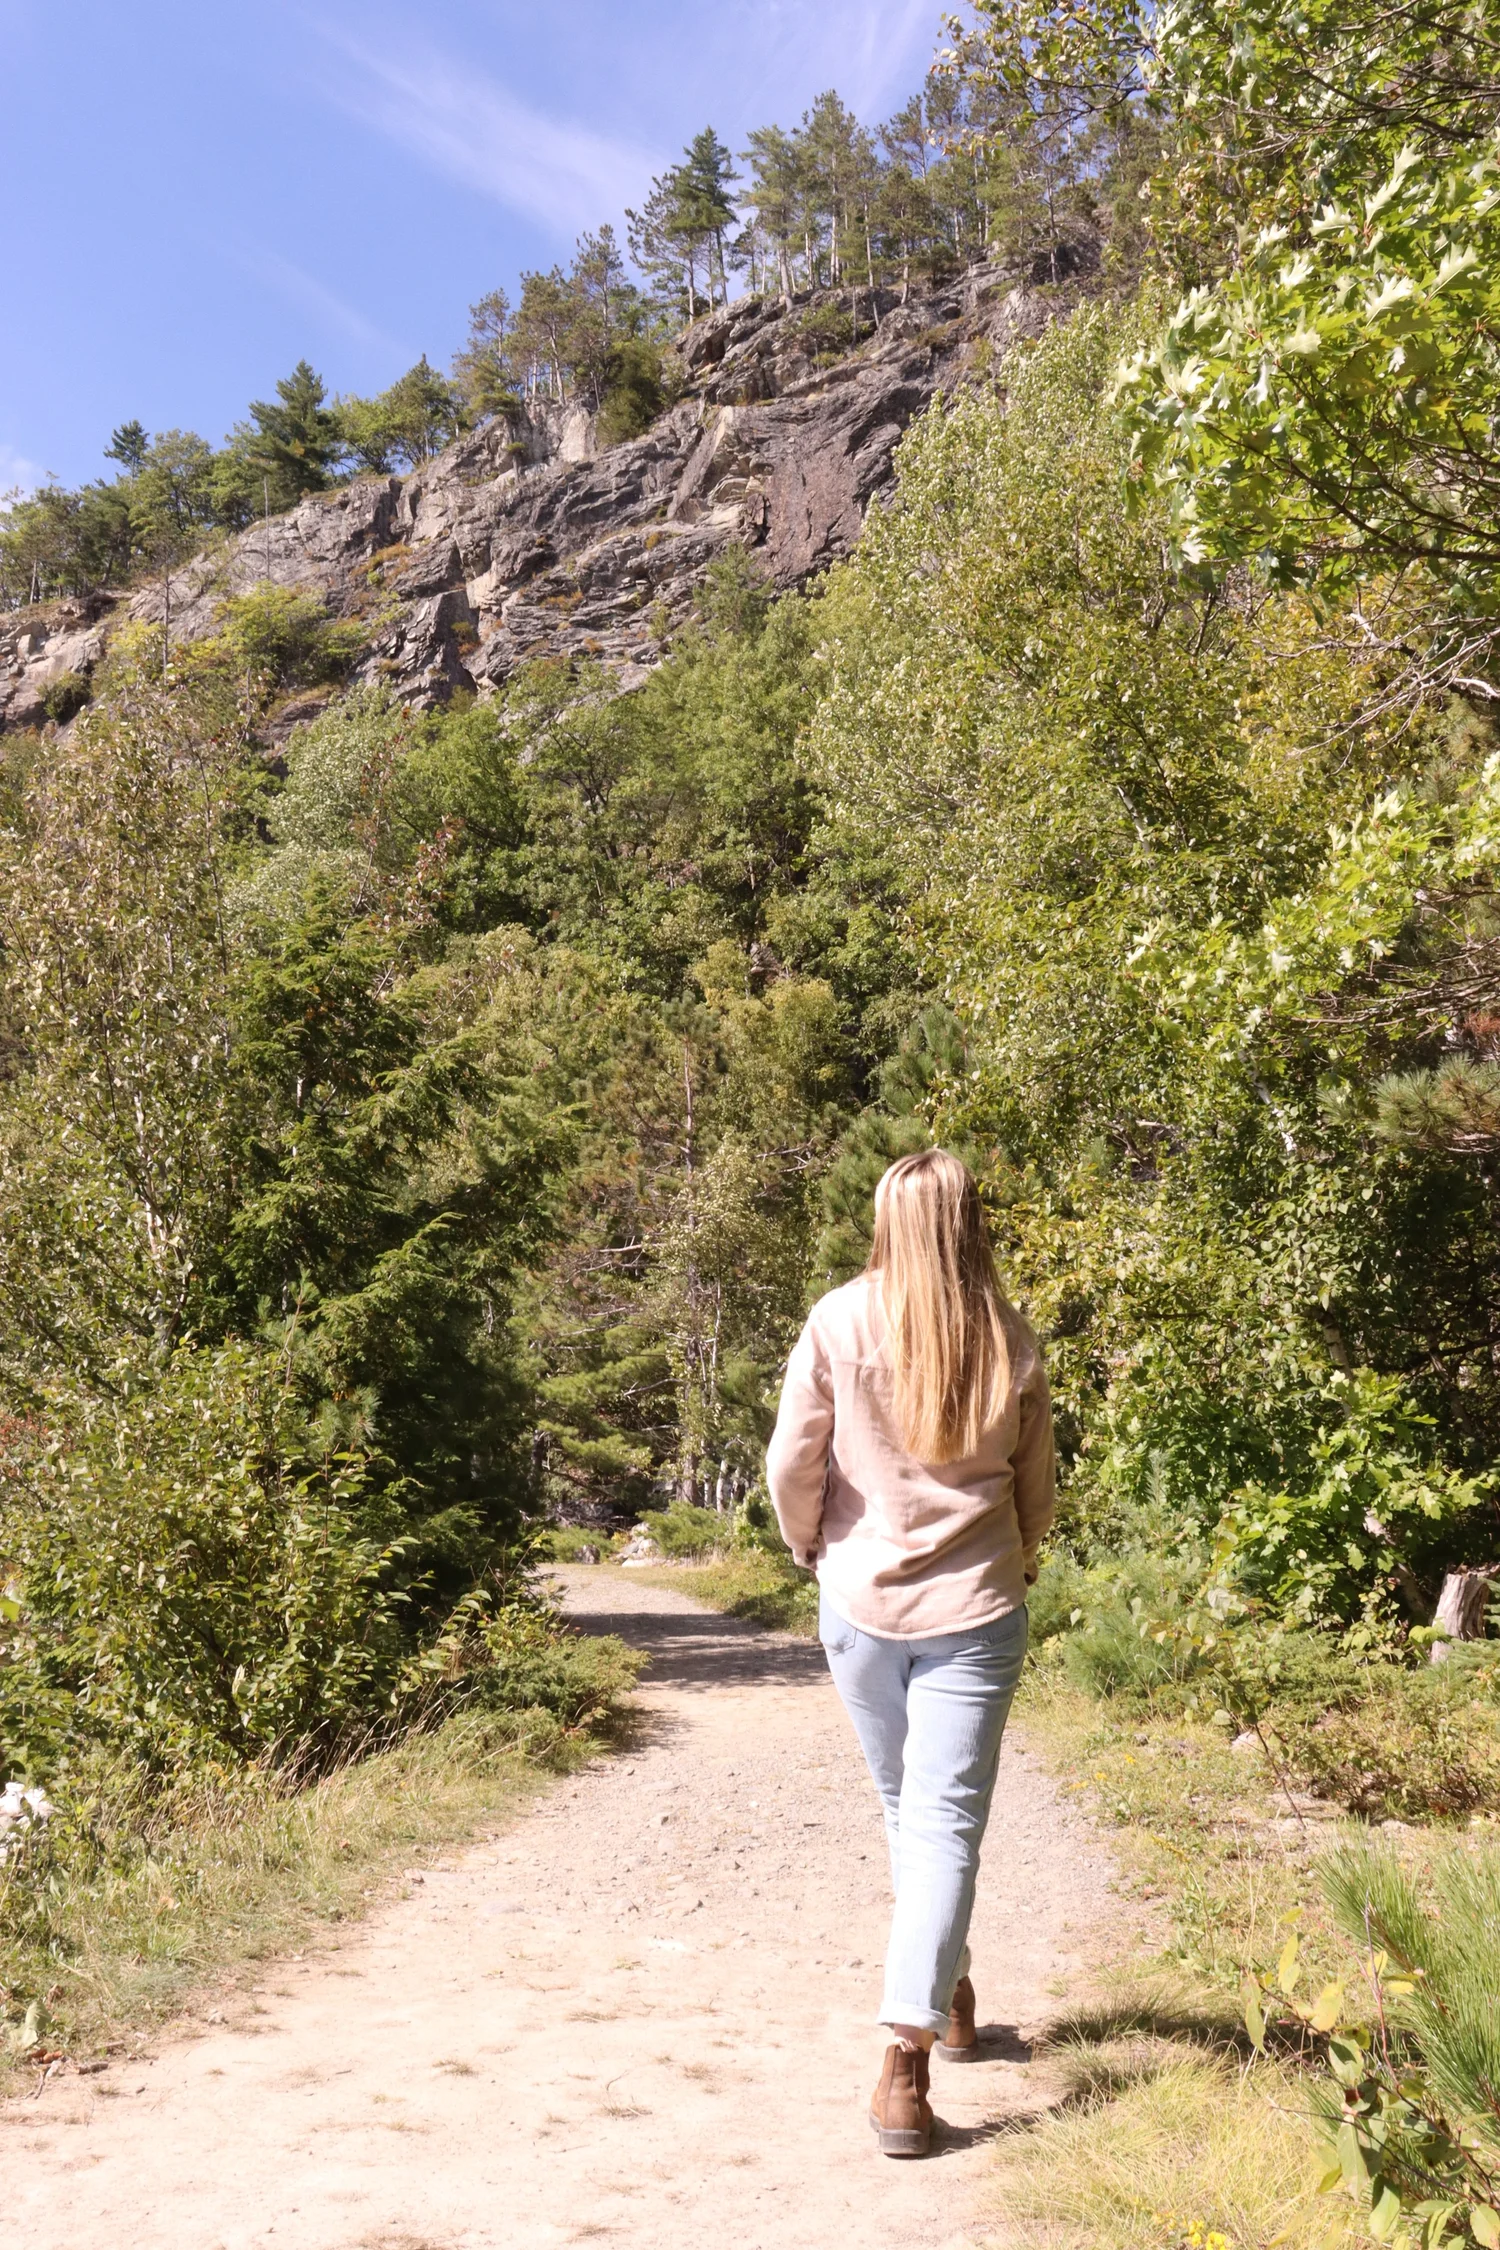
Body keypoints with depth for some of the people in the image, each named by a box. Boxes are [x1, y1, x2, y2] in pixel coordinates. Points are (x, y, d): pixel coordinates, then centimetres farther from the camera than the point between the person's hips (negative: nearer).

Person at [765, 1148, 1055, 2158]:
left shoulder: (839, 1322, -9)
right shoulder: (1012, 1344, -5)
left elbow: (791, 1462, -7)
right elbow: (1037, 1488, 6)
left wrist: (813, 1546, 11)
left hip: (861, 1600, 1)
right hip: (975, 1608, -1)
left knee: (908, 1807, 20)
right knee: (948, 1821, 2)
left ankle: (950, 1993, 37)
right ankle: (907, 2057, -5)